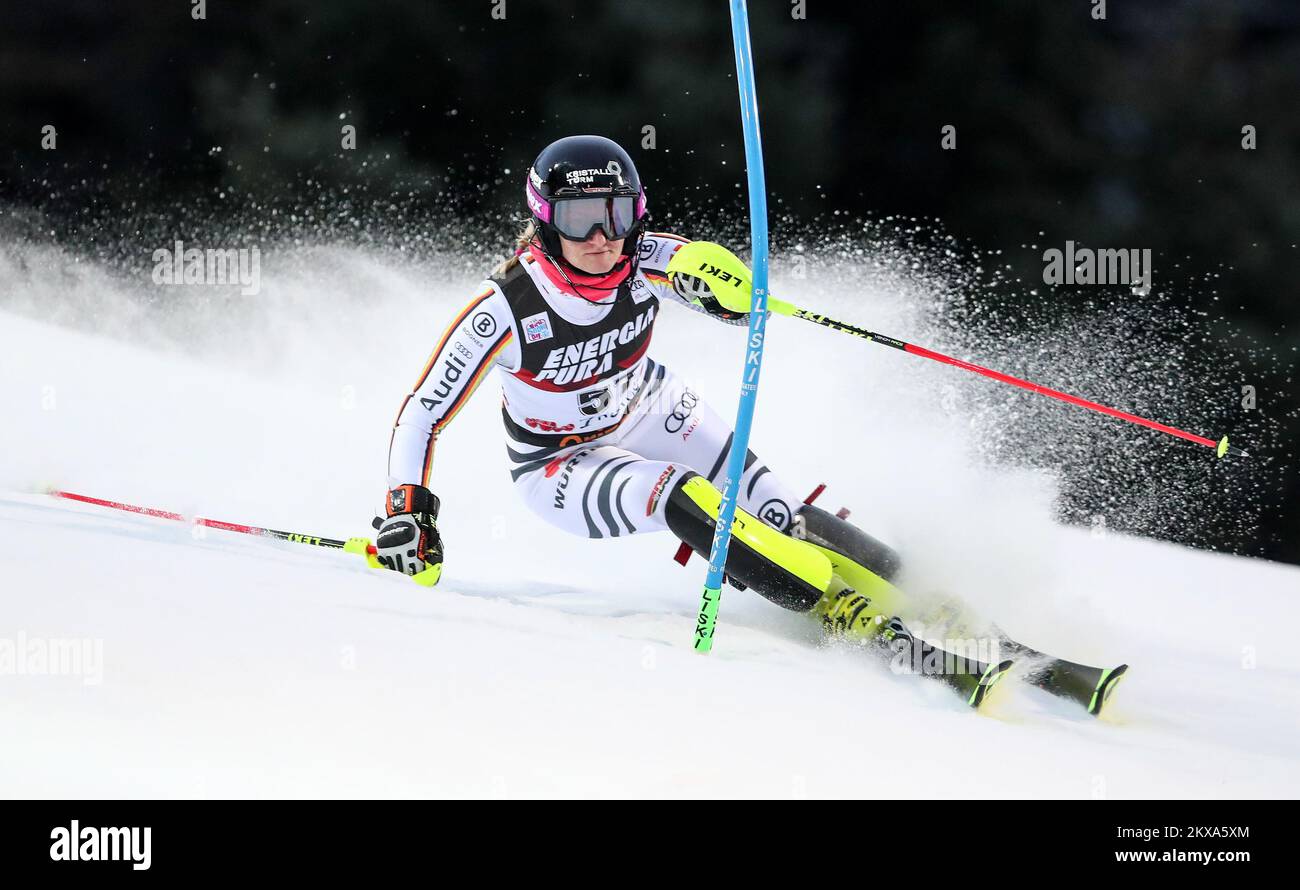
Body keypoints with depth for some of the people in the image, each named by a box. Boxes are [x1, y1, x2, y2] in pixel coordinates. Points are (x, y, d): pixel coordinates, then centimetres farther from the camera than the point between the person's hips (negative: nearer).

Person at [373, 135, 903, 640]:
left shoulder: (647, 261, -23)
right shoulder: (503, 311, -30)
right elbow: (423, 414, -22)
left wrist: (719, 287, -54)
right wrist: (407, 514, -32)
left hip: (654, 415, 4)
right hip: (562, 465, -4)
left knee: (780, 520, -12)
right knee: (681, 497, -32)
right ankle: (837, 608, -27)